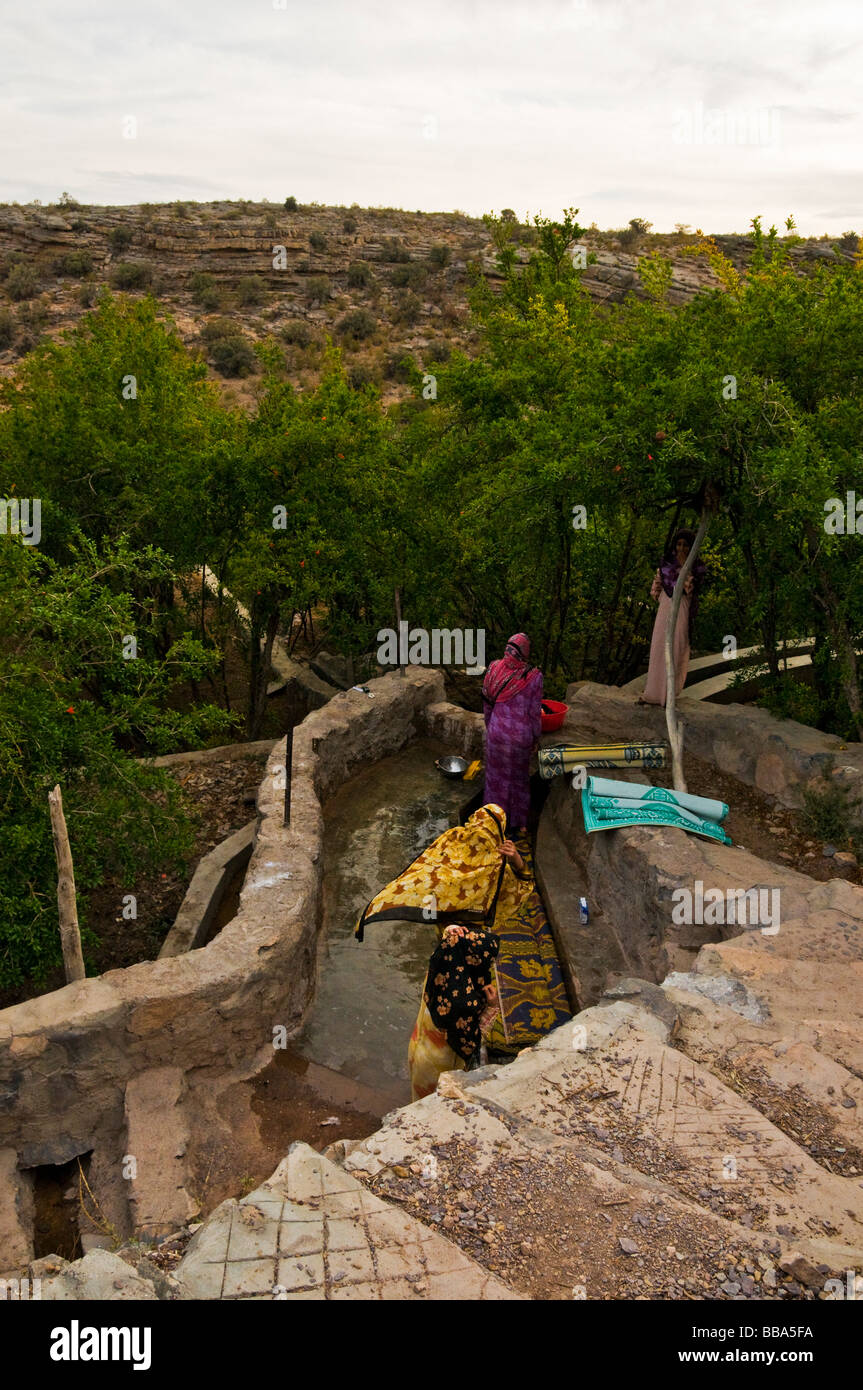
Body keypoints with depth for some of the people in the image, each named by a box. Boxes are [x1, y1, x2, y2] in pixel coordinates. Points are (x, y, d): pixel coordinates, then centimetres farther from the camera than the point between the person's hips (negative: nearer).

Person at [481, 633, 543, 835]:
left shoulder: (493, 670, -9)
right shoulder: (533, 677, -16)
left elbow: (487, 704, 1)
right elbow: (535, 712, -10)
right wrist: (535, 739, 4)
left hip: (497, 733, 1)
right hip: (521, 735, -1)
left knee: (496, 777, 19)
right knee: (520, 778, 20)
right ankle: (521, 824, 34)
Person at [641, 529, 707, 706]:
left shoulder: (697, 567, -1)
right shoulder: (666, 563, 9)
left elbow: (691, 588, -12)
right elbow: (656, 588, 16)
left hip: (682, 613, -4)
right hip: (665, 612, 4)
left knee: (677, 651, -1)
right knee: (658, 650, 4)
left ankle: (669, 693, 7)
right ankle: (653, 693, 11)